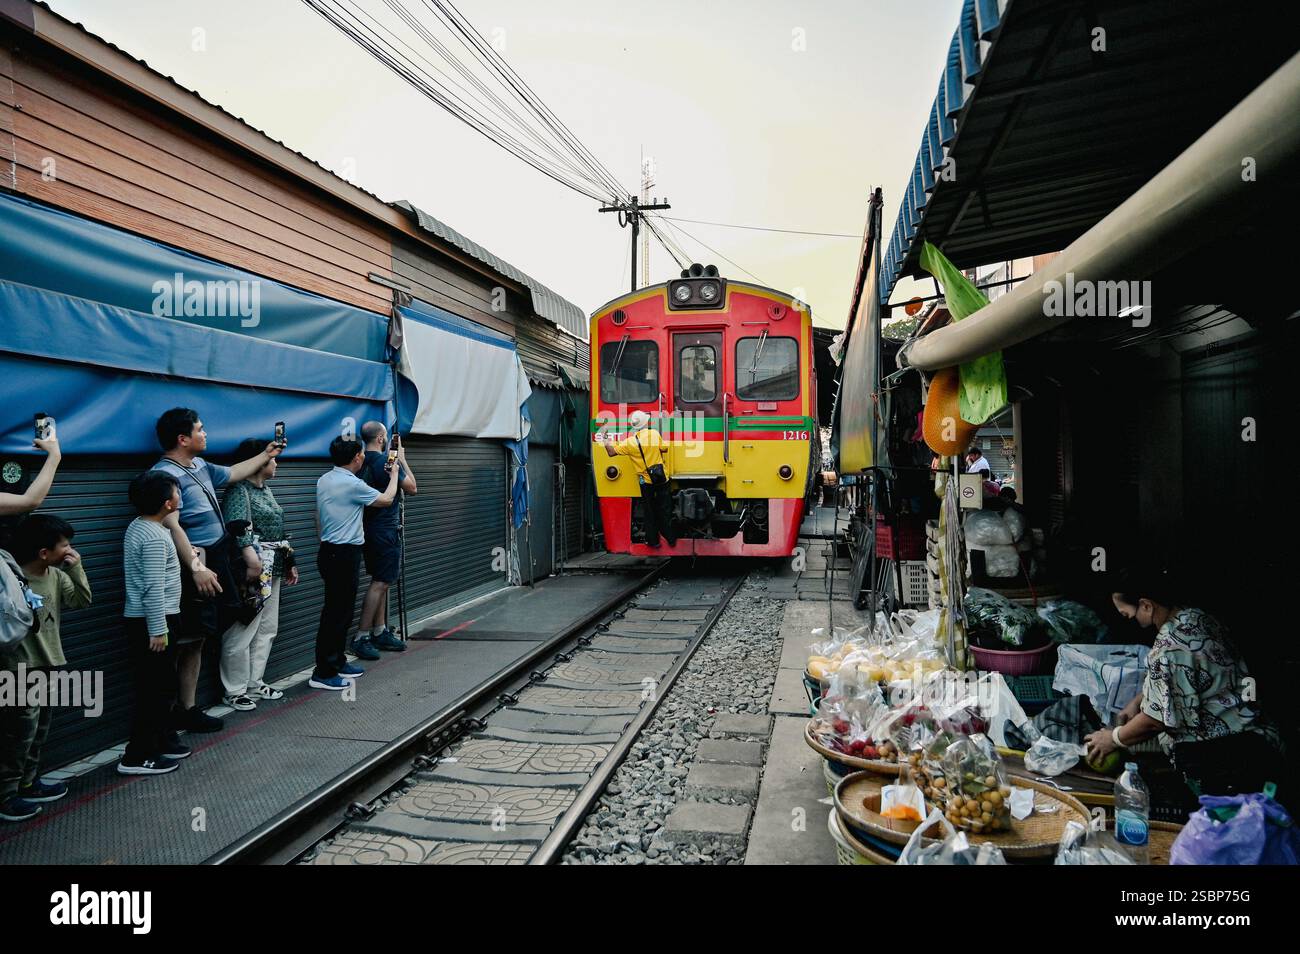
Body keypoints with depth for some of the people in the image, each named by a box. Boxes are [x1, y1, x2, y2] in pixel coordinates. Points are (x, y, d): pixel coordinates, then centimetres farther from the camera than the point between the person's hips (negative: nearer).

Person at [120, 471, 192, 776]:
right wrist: (158, 630, -22)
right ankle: (136, 757, 3)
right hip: (151, 622, -10)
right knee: (155, 689, -3)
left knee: (162, 685, 18)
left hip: (145, 619, 10)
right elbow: (154, 588, -24)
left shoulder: (140, 526, 11)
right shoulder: (154, 537, -21)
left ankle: (164, 741, 29)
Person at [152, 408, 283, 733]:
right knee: (191, 640, -4)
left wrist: (265, 455, 39)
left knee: (198, 636, 12)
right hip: (197, 564, -9)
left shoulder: (200, 466, 13)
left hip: (218, 557, 9)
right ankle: (185, 709, 5)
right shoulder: (165, 474, -16)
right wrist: (196, 568, -28)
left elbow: (233, 474, 34)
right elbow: (172, 526, -23)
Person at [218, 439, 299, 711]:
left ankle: (255, 684, 25)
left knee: (266, 629, 14)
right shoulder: (239, 490, -12)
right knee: (242, 632, -2)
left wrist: (289, 563, 21)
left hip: (273, 569, 10)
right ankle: (235, 691, 9)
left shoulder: (266, 490, 16)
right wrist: (253, 562, -35)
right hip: (253, 570, -10)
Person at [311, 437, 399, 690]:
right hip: (345, 554, -9)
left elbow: (318, 517, 17)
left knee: (340, 611, 17)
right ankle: (323, 673, 0)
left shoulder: (324, 480, 9)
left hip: (328, 551, 9)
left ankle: (337, 662, 26)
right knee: (336, 614, -4)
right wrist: (394, 475, 12)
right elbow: (387, 500, -4)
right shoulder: (352, 484, -17)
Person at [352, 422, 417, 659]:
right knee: (380, 583, -5)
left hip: (370, 529, 9)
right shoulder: (388, 461, -17)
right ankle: (361, 638, -4)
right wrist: (402, 458, 0)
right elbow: (411, 487, -6)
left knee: (380, 581, 16)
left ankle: (380, 631, 23)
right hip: (387, 530, -9)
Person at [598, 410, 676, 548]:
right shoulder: (655, 434, -11)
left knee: (649, 511, 13)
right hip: (662, 478, 1)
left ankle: (653, 540, 19)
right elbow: (664, 448, -1)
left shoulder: (629, 442, -12)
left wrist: (605, 442, 10)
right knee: (665, 508, 13)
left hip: (646, 481, -1)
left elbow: (611, 452, -6)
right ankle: (670, 538, 19)